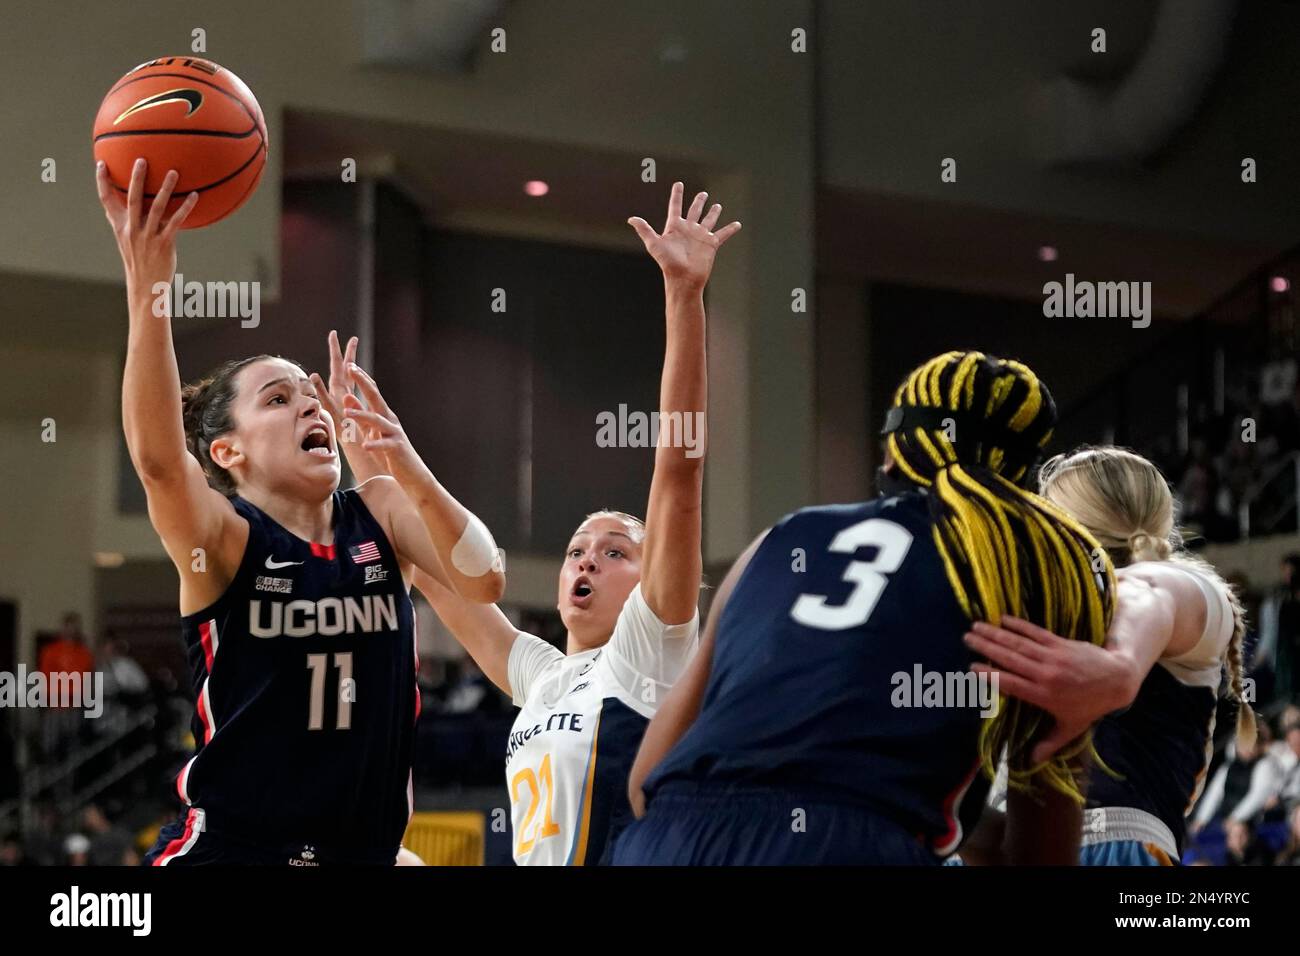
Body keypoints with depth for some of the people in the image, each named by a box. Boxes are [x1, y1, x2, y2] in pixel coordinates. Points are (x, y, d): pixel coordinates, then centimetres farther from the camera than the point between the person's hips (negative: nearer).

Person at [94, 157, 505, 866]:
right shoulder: (221, 539, -6)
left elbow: (481, 582, -10)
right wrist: (146, 287, -37)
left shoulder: (381, 513, 6)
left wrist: (408, 470, -24)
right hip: (225, 846, -4)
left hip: (361, 847, 4)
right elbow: (157, 457, -26)